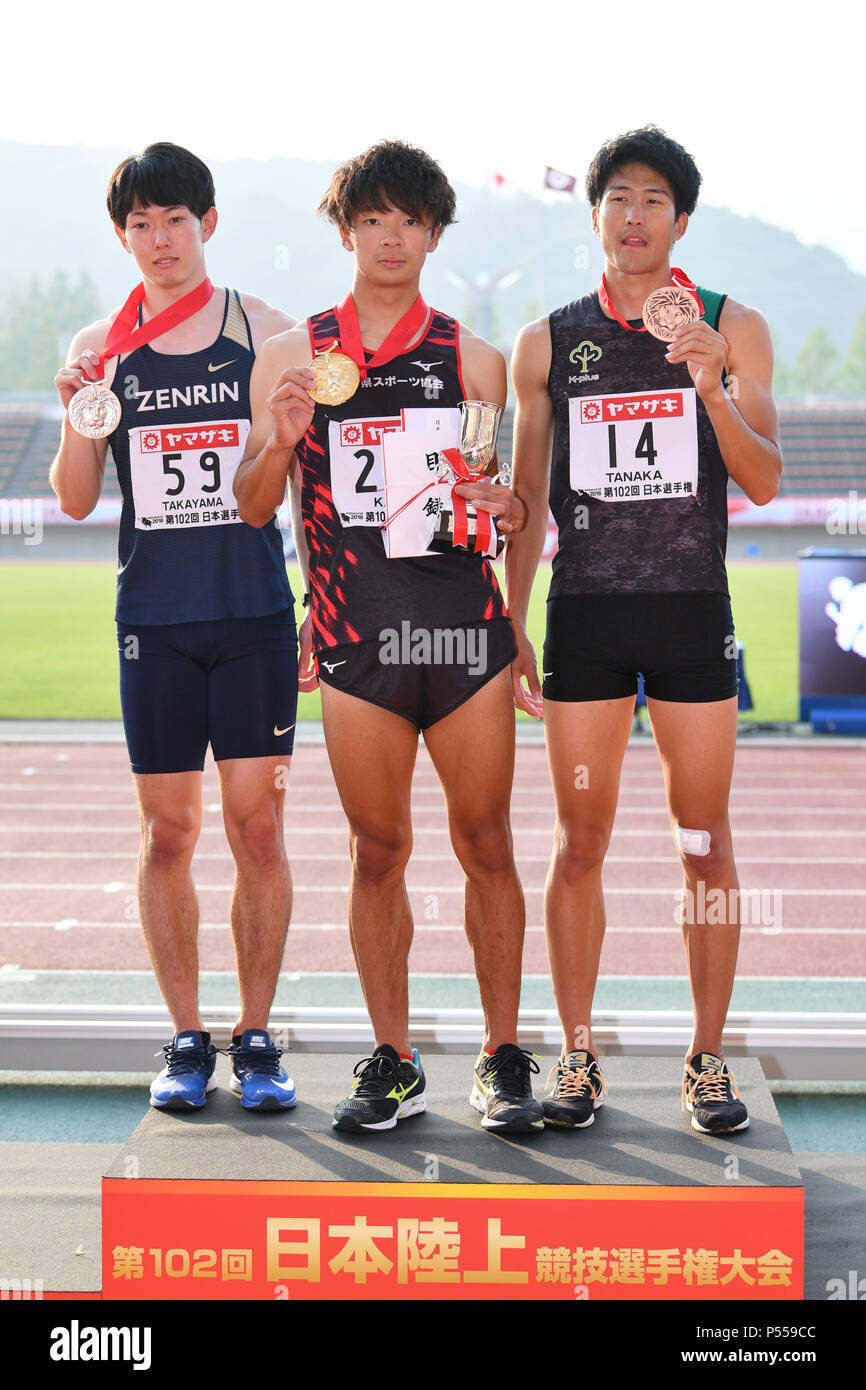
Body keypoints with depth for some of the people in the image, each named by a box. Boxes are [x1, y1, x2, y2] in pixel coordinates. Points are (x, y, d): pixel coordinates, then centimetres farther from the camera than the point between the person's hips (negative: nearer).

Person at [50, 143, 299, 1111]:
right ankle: (186, 1039, 15)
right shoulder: (101, 349, 8)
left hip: (254, 612, -1)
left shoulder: (267, 331, 3)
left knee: (257, 824, -1)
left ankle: (255, 1039, 10)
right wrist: (76, 415, -10)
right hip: (152, 618, 2)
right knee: (167, 830, 4)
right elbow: (76, 502, 7)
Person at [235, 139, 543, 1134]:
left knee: (485, 844, 1)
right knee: (377, 851, 5)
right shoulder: (291, 356, 9)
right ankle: (391, 1063, 15)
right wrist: (280, 441, -11)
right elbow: (252, 507, 9)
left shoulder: (472, 360, 10)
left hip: (464, 624, 0)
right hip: (356, 637, 0)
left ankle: (504, 1059, 11)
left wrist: (506, 510, -6)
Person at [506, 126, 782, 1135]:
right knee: (580, 842, 3)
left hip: (694, 609, -1)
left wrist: (711, 388, -19)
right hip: (583, 614, 1)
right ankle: (576, 1057, 13)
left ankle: (707, 1060, 12)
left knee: (704, 844, 2)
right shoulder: (547, 343, 8)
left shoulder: (732, 328, 4)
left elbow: (763, 482, -3)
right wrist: (512, 628, 8)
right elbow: (526, 498, 12)